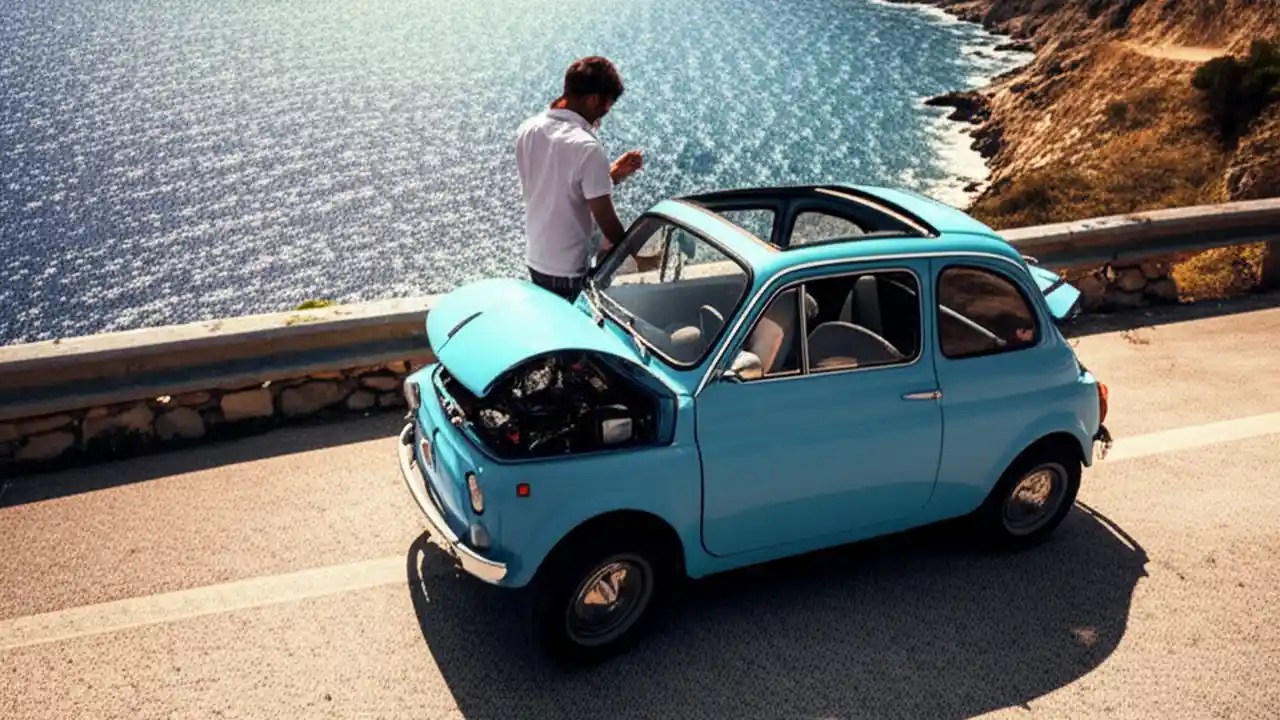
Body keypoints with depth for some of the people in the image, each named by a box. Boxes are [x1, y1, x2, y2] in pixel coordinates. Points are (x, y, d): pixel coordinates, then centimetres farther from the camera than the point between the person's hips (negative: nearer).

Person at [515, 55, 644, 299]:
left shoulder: (527, 130, -3)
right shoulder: (586, 148, -26)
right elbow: (604, 217, -20)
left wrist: (611, 175, 6)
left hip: (535, 260, 7)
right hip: (568, 271, -7)